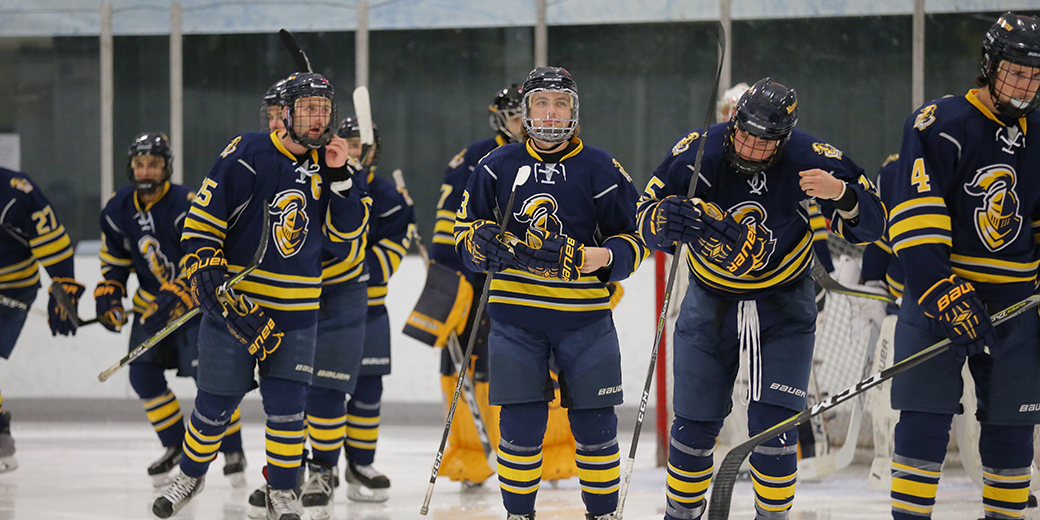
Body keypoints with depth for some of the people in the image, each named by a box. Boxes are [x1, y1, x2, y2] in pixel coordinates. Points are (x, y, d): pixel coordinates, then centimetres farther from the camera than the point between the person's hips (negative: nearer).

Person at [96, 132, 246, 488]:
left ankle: (233, 451, -3)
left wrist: (177, 295, -33)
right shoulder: (118, 210, -2)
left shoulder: (187, 204, -22)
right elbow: (115, 259, 12)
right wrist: (109, 296, 0)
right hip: (151, 302, 6)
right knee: (143, 374, -3)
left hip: (195, 300, -6)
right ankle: (176, 447, 15)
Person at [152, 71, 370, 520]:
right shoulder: (248, 155, -10)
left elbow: (344, 237, 0)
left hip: (296, 310, 3)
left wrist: (339, 179, -11)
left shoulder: (326, 166, 4)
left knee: (287, 405, -3)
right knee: (216, 402, 5)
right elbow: (201, 218, -8)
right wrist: (206, 272, -14)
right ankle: (191, 474, 29)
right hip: (234, 299, -3)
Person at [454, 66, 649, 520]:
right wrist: (484, 243, -9)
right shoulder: (498, 166, 6)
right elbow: (465, 228, 13)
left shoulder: (600, 169, 2)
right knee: (520, 423, -2)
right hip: (515, 315, 1)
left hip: (584, 316, -1)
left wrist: (605, 257, -15)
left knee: (594, 422, 1)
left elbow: (635, 238, 5)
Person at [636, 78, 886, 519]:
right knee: (695, 423, 5)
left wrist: (842, 195, -36)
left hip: (784, 305, -1)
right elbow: (646, 215, -9)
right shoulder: (697, 152, -18)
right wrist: (665, 221, -33)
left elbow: (870, 224, -15)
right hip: (710, 301, 1)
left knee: (773, 423, -10)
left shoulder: (811, 160, -21)